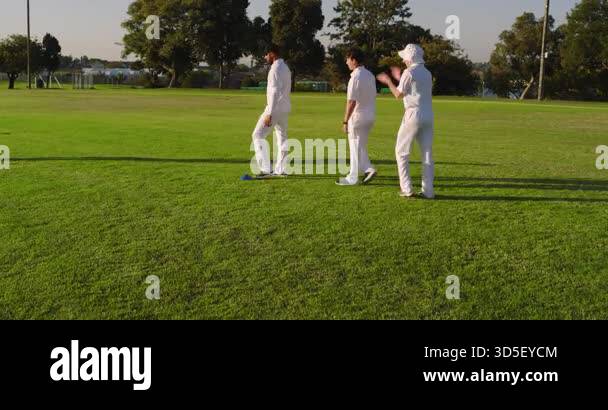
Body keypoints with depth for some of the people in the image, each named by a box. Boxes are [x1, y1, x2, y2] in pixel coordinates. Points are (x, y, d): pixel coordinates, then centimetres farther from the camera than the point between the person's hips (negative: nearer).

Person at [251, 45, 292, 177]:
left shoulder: (276, 69, -15)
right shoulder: (286, 68, 15)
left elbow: (275, 92, -22)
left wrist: (269, 114, -24)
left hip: (276, 108, -10)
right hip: (285, 108, 10)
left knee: (258, 135, -4)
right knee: (282, 138, 13)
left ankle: (266, 169, -9)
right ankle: (280, 170, 16)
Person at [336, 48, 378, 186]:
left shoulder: (356, 77, -17)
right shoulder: (370, 75, 9)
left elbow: (352, 101, -21)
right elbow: (374, 95, 13)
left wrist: (345, 121, -18)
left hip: (358, 116, -8)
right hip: (370, 116, 8)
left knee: (356, 147, 0)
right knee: (360, 146, 19)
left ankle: (353, 178, 7)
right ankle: (368, 169, 10)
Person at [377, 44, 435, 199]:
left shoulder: (409, 72, -8)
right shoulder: (427, 73, 16)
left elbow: (399, 95, -3)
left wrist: (388, 81, 11)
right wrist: (400, 78, 31)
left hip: (414, 114, -7)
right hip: (429, 115, 7)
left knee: (402, 152, 4)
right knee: (427, 153, 6)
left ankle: (407, 189, -1)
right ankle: (428, 191, 4)